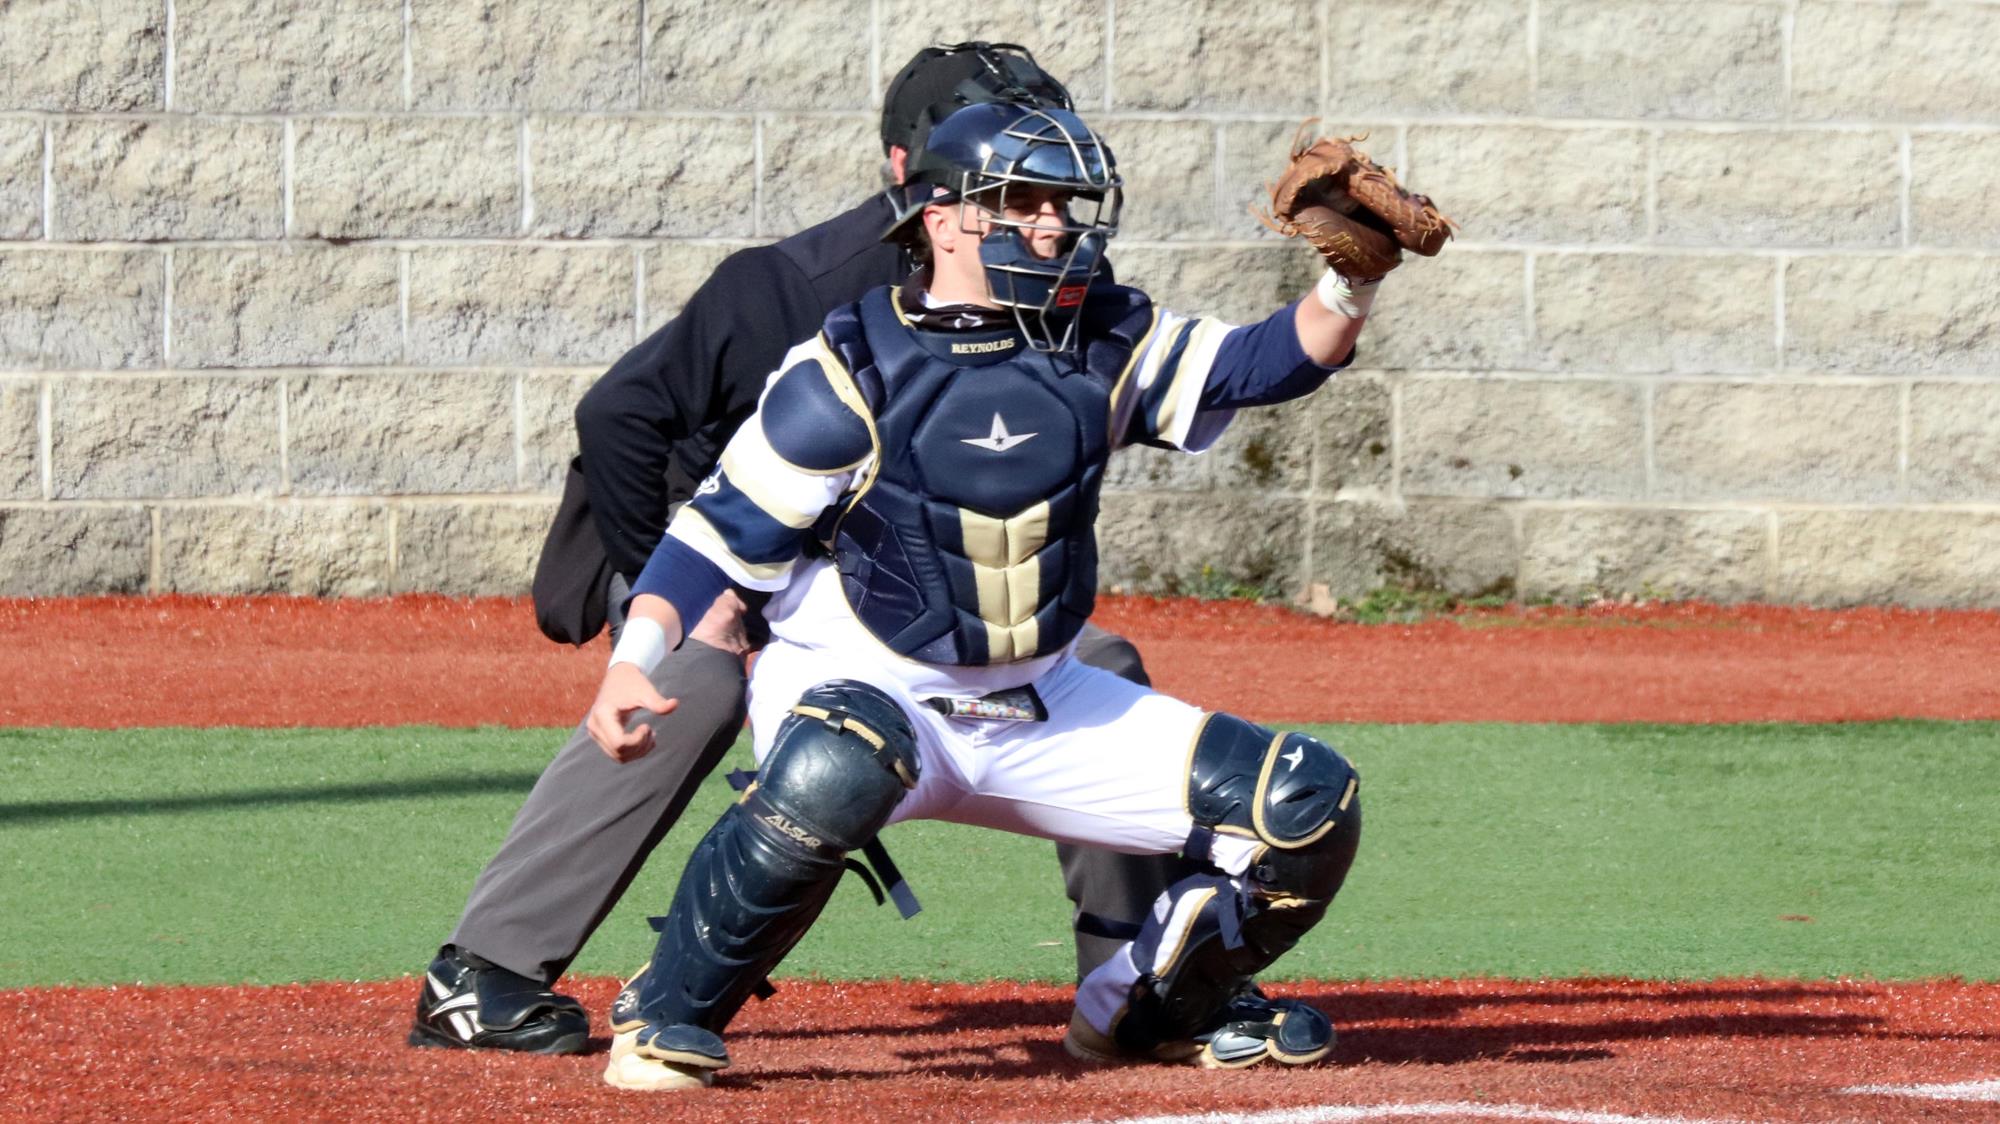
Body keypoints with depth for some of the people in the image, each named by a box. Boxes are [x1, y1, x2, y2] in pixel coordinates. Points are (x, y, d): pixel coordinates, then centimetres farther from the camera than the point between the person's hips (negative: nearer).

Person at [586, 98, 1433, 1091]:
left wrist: (1351, 285, -22)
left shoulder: (1101, 344, 1)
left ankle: (1146, 1009, 22)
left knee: (1308, 809, -2)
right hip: (860, 689, -6)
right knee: (832, 776, -44)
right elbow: (723, 533, -13)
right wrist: (631, 664, -26)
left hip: (1039, 710, 6)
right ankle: (666, 1019, -22)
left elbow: (1266, 363, -2)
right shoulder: (854, 371, -14)